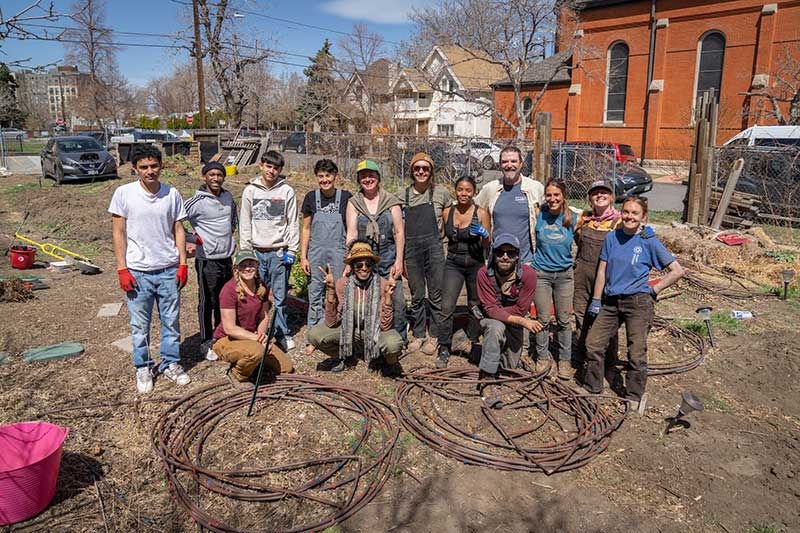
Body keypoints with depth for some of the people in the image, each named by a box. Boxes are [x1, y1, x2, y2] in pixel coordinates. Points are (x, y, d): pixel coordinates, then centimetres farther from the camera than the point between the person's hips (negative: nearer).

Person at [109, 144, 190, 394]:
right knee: (140, 325, 10)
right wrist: (122, 269, -7)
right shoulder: (123, 193, -5)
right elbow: (118, 233, -3)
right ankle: (143, 368, 26)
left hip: (169, 270, 2)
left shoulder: (172, 194, 0)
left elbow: (178, 231, 5)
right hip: (138, 271, -2)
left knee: (171, 321, 12)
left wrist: (183, 264, 1)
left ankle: (171, 363, 28)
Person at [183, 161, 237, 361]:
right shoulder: (197, 202, -14)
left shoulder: (228, 197, 5)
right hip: (207, 260, -6)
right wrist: (194, 238, -13)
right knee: (207, 303, 6)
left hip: (227, 258, 6)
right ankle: (207, 342, 19)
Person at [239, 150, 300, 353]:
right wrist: (245, 250, 3)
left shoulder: (287, 191, 2)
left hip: (279, 251, -1)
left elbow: (292, 223, 2)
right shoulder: (251, 190, 6)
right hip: (256, 251, 2)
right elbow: (245, 222, 8)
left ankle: (282, 334, 12)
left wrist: (291, 250, -3)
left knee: (279, 296, 0)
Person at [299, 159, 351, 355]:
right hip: (316, 253, 1)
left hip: (338, 254, -1)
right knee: (315, 296, 6)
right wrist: (303, 256, 1)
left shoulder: (346, 197, -2)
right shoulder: (311, 198, 2)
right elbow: (306, 229, 7)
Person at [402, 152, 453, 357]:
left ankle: (434, 336, 15)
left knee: (436, 294, 2)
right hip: (411, 248, 2)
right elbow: (399, 227, 9)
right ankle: (418, 335, 22)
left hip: (434, 248, -2)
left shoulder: (440, 192, 1)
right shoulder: (404, 194, 6)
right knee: (417, 296, 10)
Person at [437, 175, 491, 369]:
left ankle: (474, 341, 32)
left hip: (475, 264, -1)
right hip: (453, 264, 1)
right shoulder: (447, 212, 2)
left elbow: (487, 245, -3)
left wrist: (484, 235, -21)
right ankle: (444, 349, -1)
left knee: (475, 305, 13)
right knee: (447, 307, -9)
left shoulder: (481, 213, -6)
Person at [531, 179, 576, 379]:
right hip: (541, 273, -1)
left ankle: (564, 360, 21)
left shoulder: (573, 218, -2)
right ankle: (542, 358, 21)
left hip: (564, 274, 1)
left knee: (563, 320, 8)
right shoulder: (540, 215, -5)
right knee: (543, 319, 5)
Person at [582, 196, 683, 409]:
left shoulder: (649, 242, -5)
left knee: (637, 354, 0)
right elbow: (602, 271, 8)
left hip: (638, 302, -4)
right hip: (611, 301, 4)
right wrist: (596, 300, 8)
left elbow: (677, 271, -2)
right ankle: (592, 389, 21)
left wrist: (654, 289, -4)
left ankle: (634, 398, 18)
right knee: (593, 344, 4)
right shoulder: (611, 237, 5)